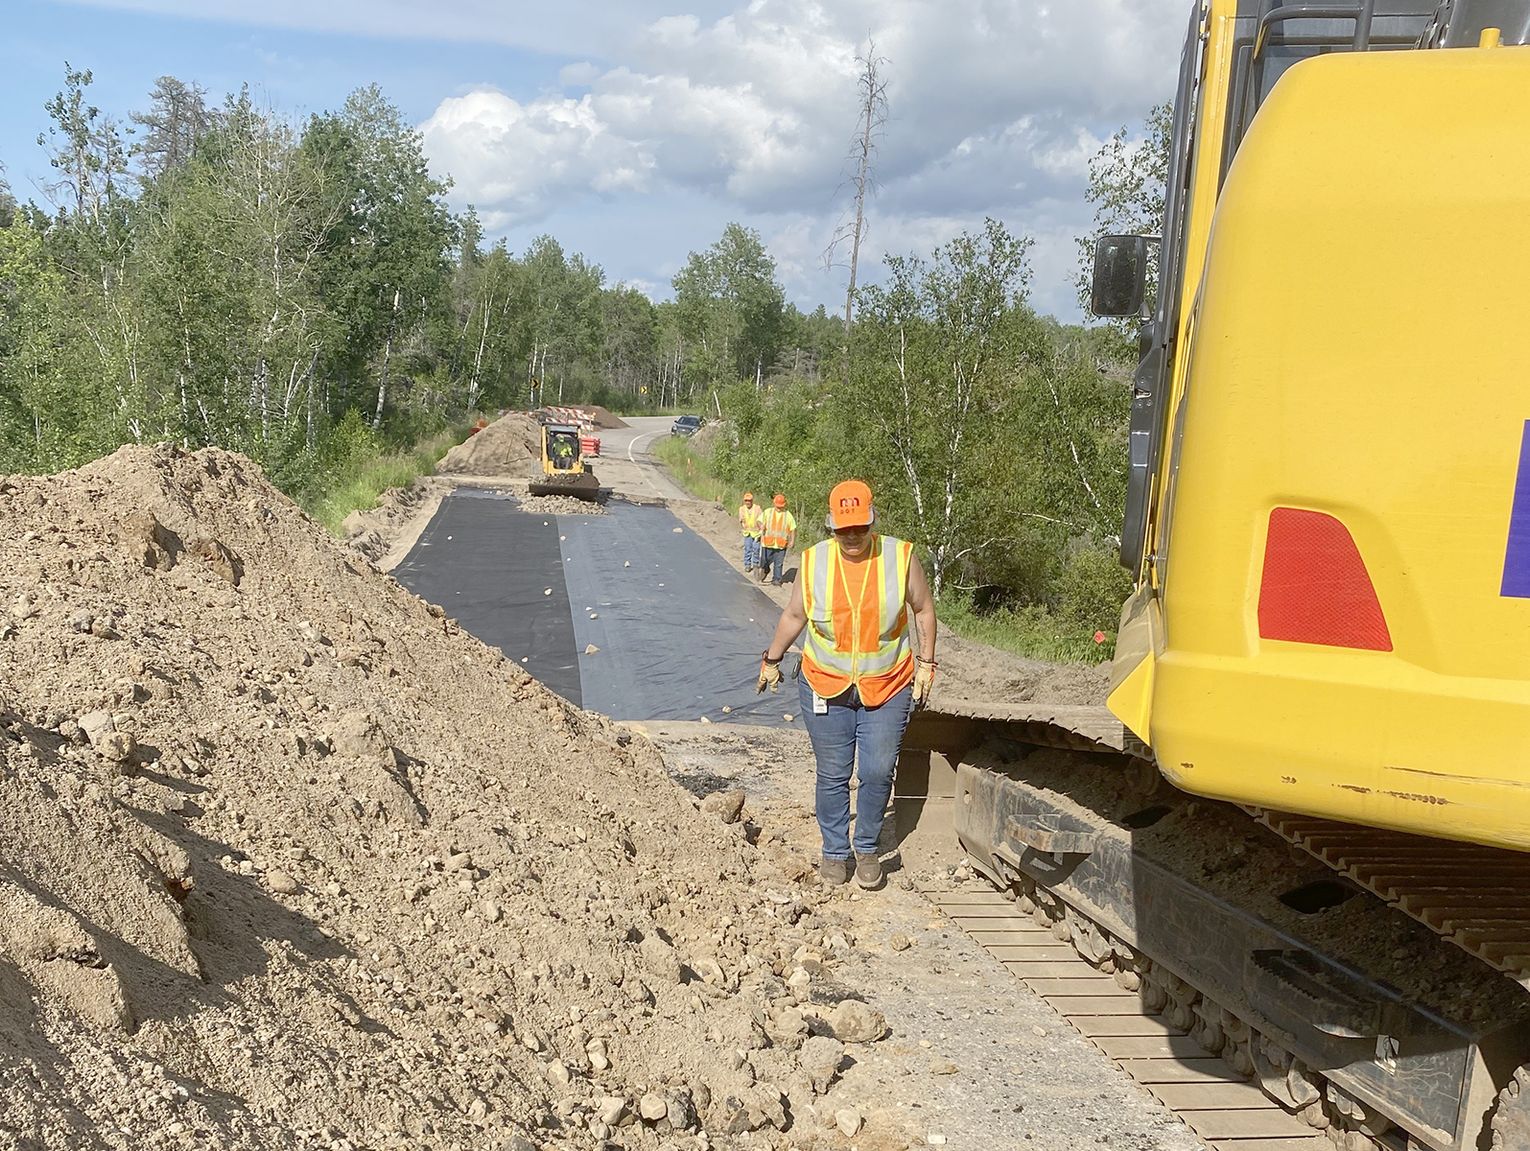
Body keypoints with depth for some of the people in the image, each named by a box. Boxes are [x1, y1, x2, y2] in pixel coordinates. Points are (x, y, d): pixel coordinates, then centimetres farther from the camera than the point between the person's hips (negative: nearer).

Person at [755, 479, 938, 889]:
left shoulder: (900, 557, -10)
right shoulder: (814, 562, -7)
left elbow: (923, 609, 4)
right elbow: (795, 615, 9)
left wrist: (926, 662, 2)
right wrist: (772, 659, 16)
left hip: (886, 688, 0)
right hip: (825, 686, 0)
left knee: (878, 773, 5)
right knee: (832, 776, 8)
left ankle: (867, 848, 25)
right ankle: (834, 851, 25)